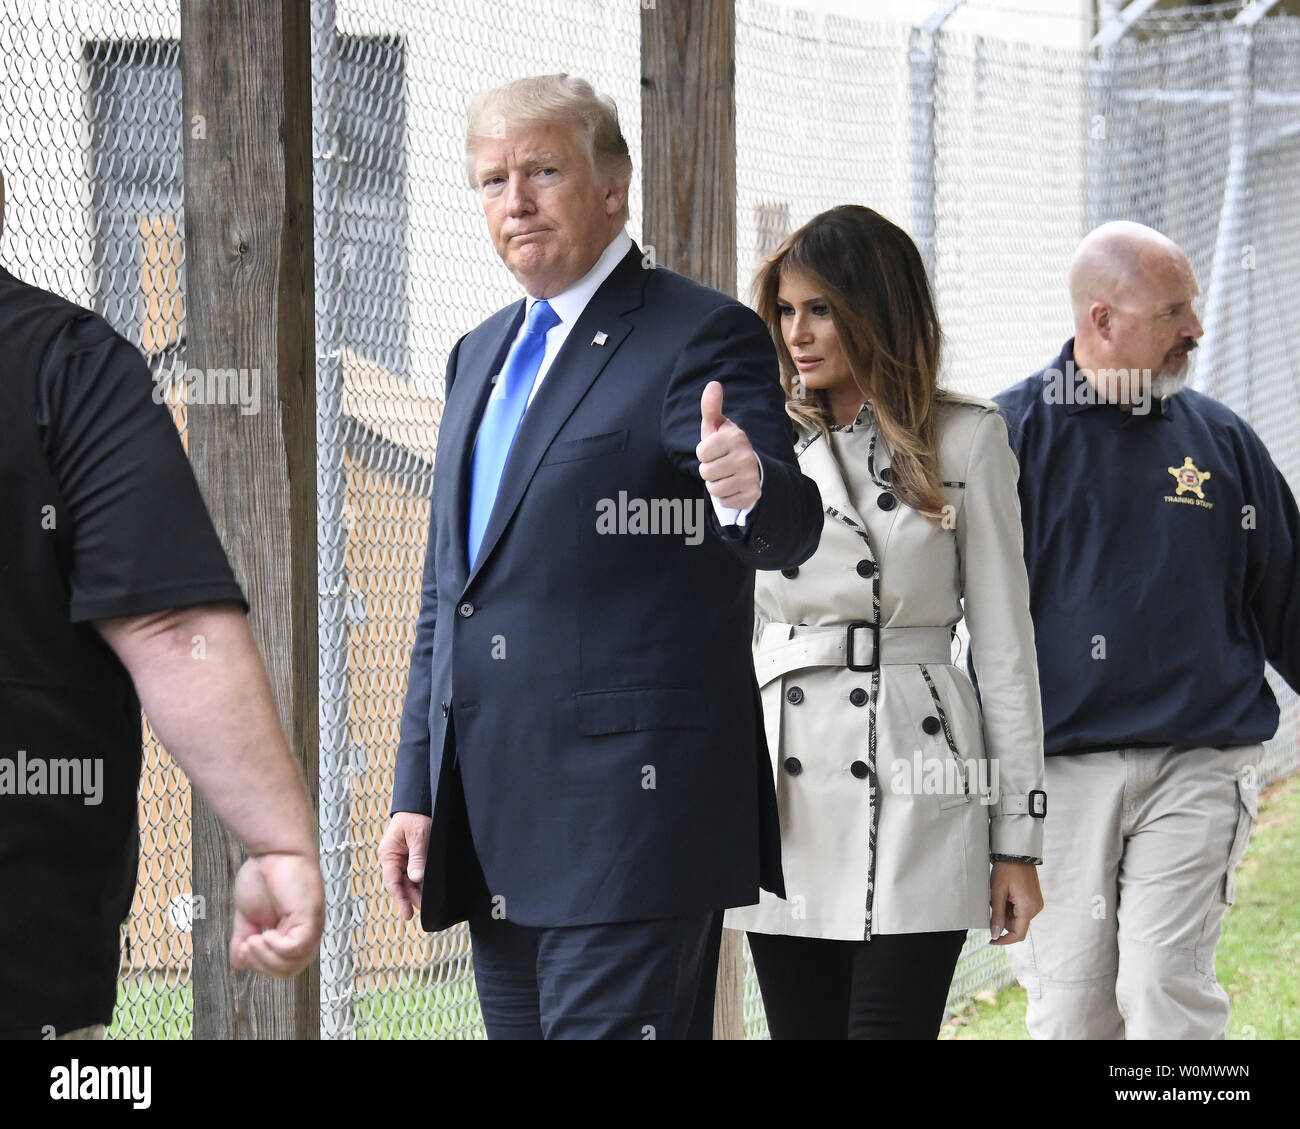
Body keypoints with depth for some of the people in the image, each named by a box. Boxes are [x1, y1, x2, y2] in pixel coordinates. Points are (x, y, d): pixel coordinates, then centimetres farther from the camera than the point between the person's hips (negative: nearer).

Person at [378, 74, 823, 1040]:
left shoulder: (701, 337, -4)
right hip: (495, 832, 8)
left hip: (632, 810, -8)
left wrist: (748, 489, -41)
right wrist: (418, 792, 17)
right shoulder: (482, 356, 20)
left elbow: (789, 532, -17)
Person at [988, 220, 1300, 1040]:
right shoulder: (1017, 431, 2)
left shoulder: (1222, 440, 9)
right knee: (1070, 1003, 3)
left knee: (1166, 987, -11)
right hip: (1060, 767, -1)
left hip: (1196, 767, 1)